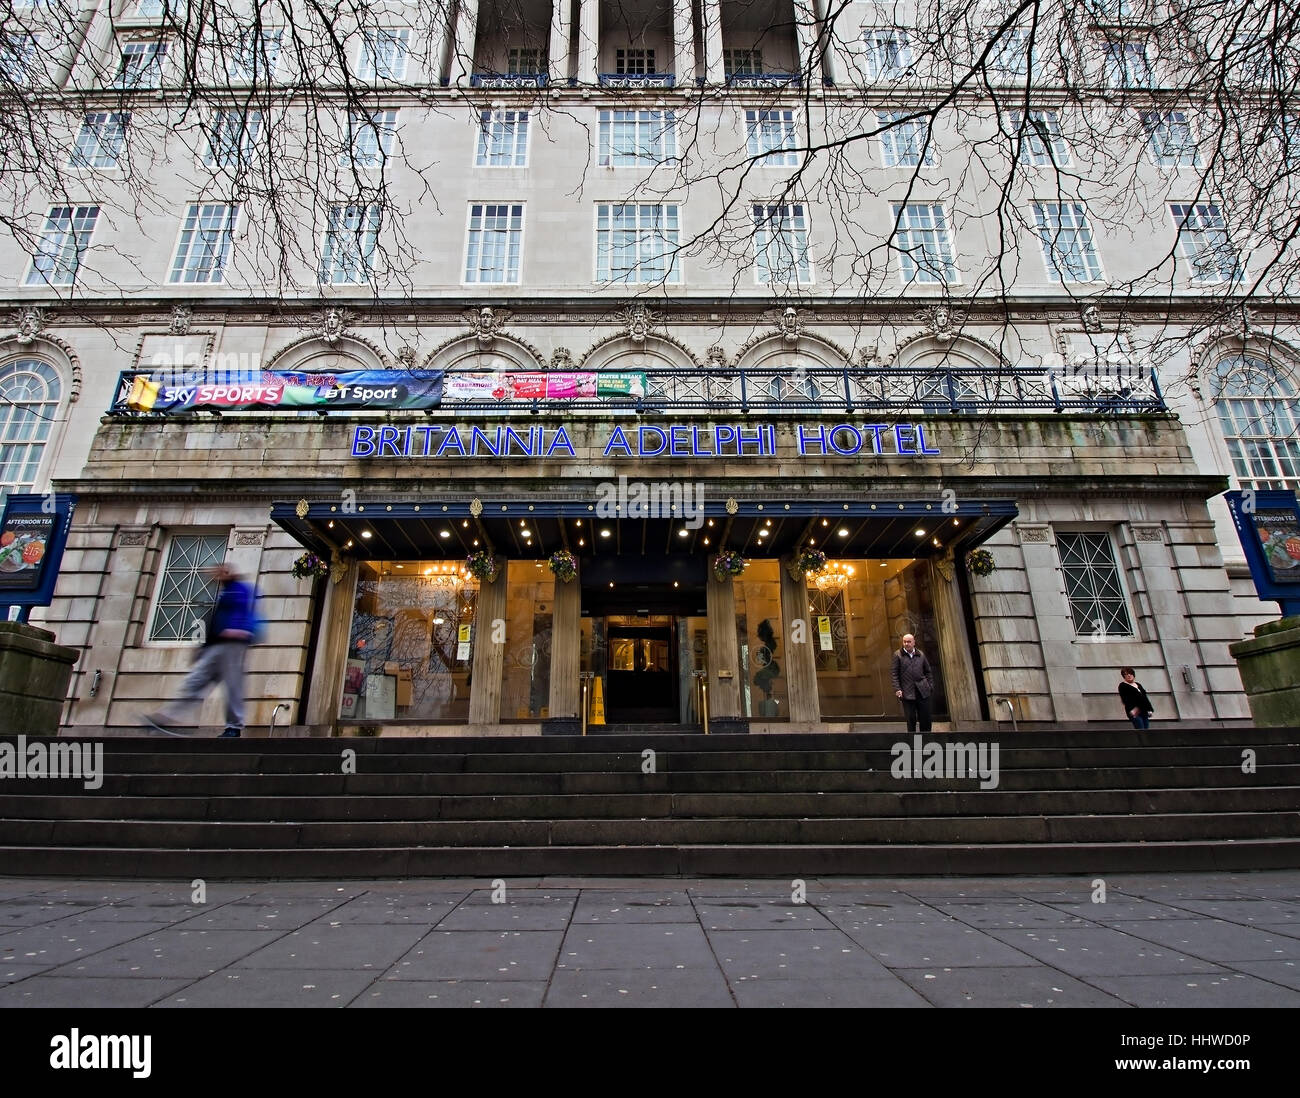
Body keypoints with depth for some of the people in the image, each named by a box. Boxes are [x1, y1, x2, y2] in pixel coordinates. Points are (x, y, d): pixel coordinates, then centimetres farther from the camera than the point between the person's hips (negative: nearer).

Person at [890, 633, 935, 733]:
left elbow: (928, 671, 17)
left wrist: (931, 686, 7)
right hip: (907, 693, -3)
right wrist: (897, 689, -9)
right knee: (911, 718, 2)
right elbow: (894, 673, -1)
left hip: (923, 691, 3)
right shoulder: (898, 655, 1)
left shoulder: (921, 654, 10)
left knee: (925, 717, 6)